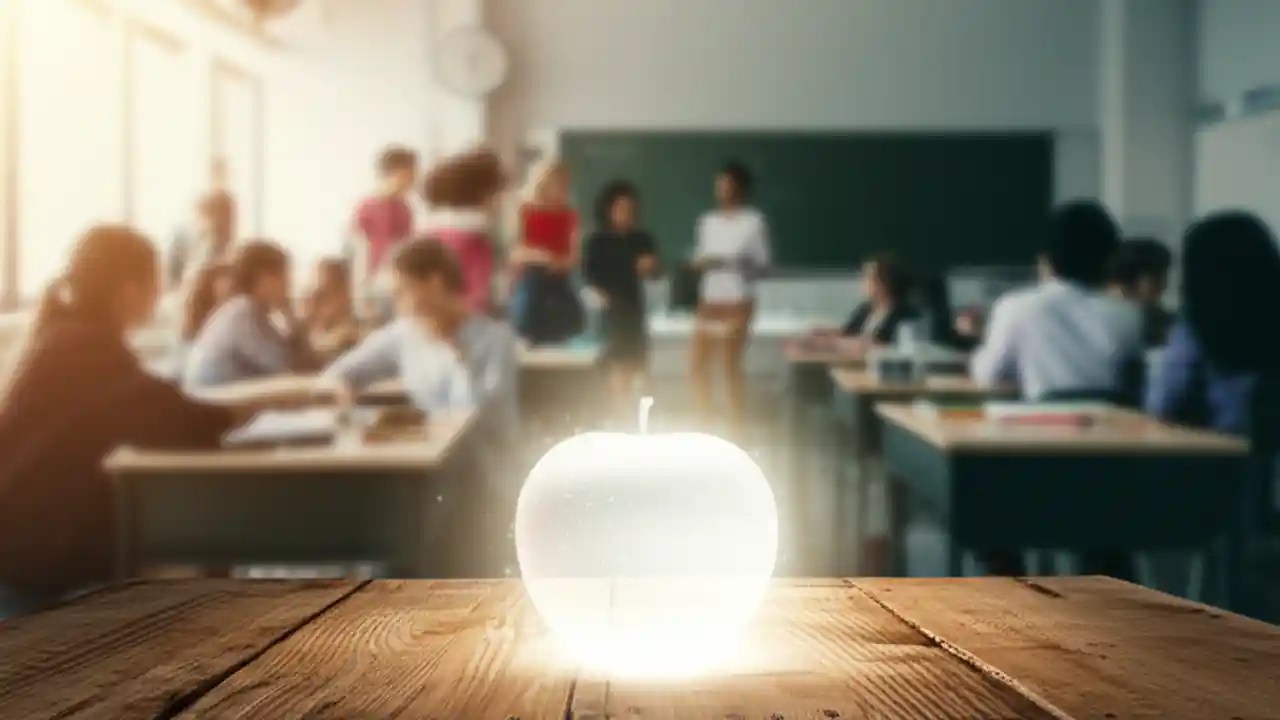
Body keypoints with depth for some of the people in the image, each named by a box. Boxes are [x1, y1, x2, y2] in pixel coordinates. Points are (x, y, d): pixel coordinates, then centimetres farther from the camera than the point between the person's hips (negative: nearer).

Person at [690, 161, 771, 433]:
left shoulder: (754, 221, -5)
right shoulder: (707, 221, 12)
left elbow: (762, 263, -5)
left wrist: (730, 263, -21)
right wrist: (701, 262, -8)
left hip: (737, 304, -6)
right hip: (708, 302, 6)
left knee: (730, 366, -5)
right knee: (697, 364, 5)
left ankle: (737, 430, 5)